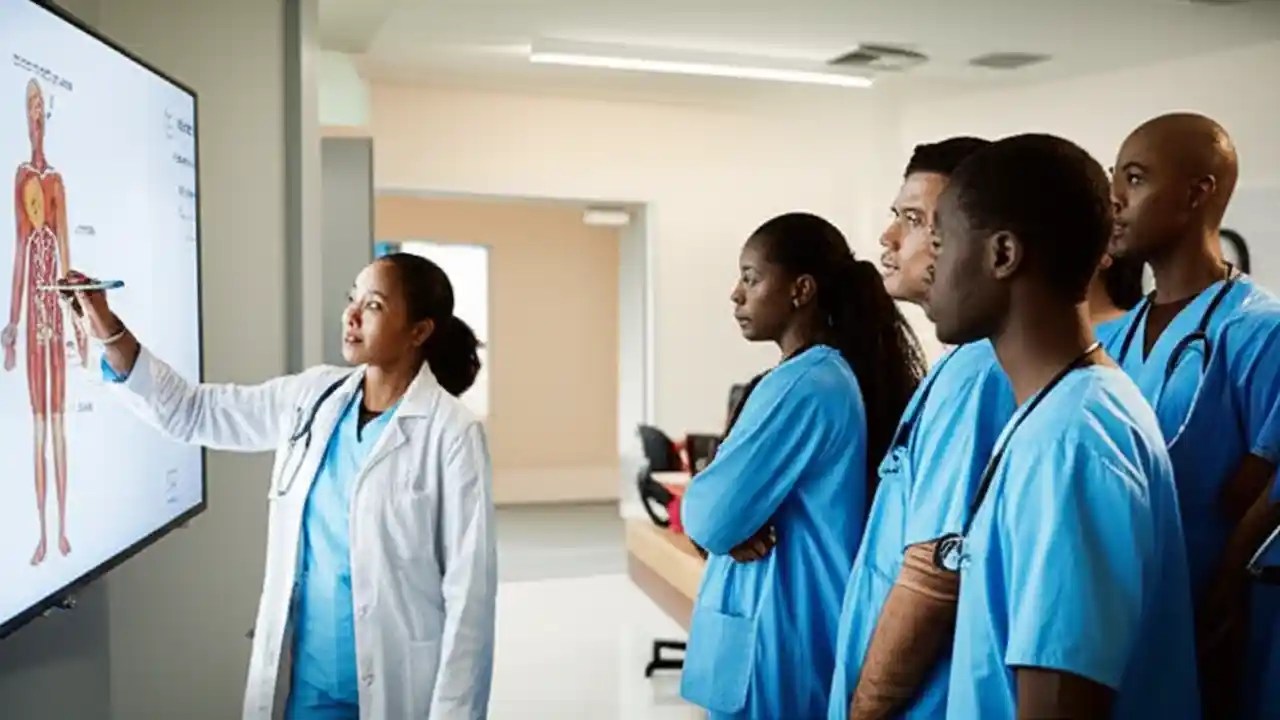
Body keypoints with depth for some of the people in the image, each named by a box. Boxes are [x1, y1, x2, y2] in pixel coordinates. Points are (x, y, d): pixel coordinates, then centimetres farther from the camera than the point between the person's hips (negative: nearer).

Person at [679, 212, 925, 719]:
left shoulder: (798, 385, -21)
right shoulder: (841, 373, 8)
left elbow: (711, 518, -21)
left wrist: (694, 501, 0)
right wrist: (749, 527, -7)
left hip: (776, 634, -9)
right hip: (815, 621, 9)